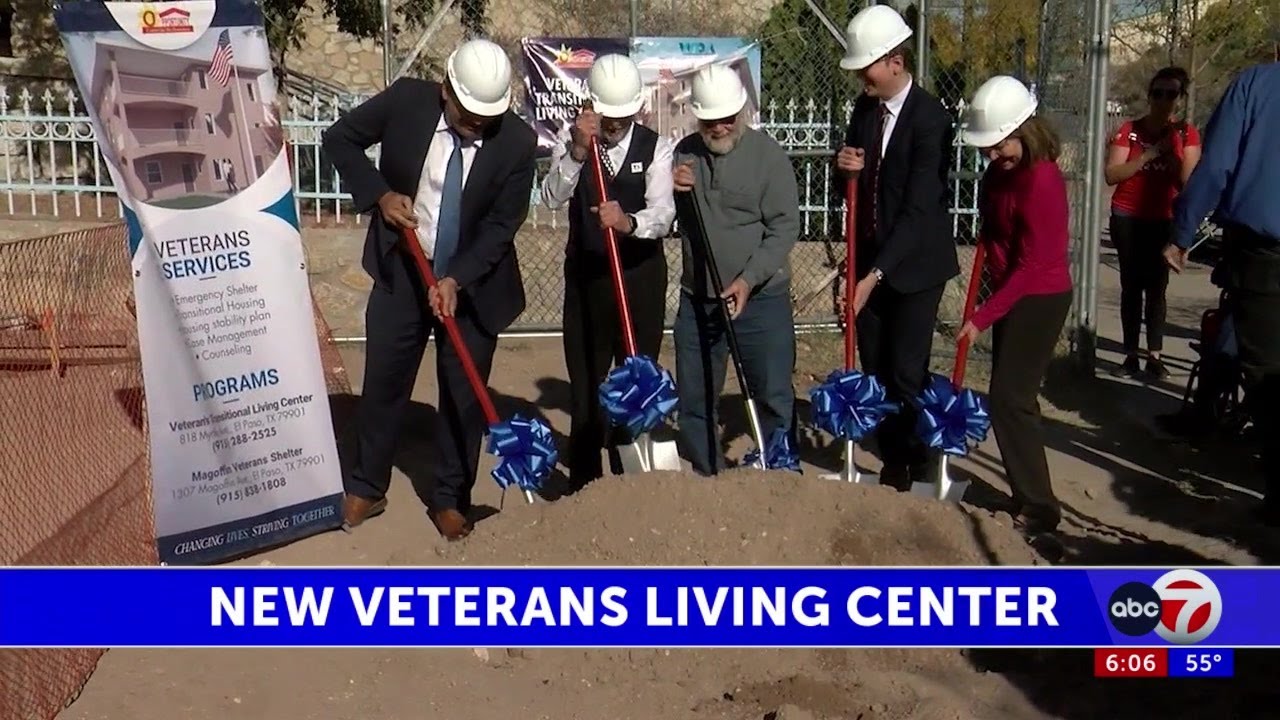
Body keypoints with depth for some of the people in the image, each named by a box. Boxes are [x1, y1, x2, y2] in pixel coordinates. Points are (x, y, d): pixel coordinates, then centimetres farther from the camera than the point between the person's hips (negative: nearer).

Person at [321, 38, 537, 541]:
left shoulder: (517, 142, -17)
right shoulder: (406, 100, -14)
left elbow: (502, 226, -14)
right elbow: (340, 138, -1)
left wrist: (455, 280, -23)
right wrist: (380, 194, -14)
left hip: (475, 281, -1)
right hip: (402, 271, 1)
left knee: (463, 393, 6)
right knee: (384, 382, 8)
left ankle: (450, 499, 22)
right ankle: (366, 488, 25)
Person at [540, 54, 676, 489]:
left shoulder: (656, 148, -7)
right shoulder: (571, 140, -3)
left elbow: (663, 215, -22)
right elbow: (552, 198, -20)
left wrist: (628, 222, -42)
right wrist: (577, 151, -34)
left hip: (641, 281, -1)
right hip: (584, 279, 1)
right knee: (585, 385, 7)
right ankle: (583, 487, 20)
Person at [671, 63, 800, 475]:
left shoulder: (768, 155, -7)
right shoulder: (684, 153, 6)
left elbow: (785, 226, -12)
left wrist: (749, 279, -22)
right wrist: (672, 191, -10)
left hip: (761, 297, -4)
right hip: (697, 297, 4)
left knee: (775, 397, -1)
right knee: (694, 399, 12)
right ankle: (705, 477, 27)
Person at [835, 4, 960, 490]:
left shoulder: (930, 118, -18)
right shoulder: (864, 107, 4)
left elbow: (918, 208, -24)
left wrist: (877, 273, -29)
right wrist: (848, 166, -9)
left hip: (914, 263, -6)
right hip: (869, 259, 7)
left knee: (907, 373, -3)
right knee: (875, 371, 9)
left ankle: (921, 469, 15)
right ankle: (893, 462, 22)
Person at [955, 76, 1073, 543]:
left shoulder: (1041, 180, -22)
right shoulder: (1002, 170, 3)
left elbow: (1032, 265, -21)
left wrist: (983, 316, -21)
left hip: (1038, 299, -9)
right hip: (1013, 293, 9)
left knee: (1010, 399, -8)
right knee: (1014, 397, 13)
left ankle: (1037, 509, 2)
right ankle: (1028, 496, 24)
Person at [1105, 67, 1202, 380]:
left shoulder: (1187, 134, -1)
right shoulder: (1130, 129, -2)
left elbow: (1187, 180, -11)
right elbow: (1112, 174, -13)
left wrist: (1176, 144, -19)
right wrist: (1149, 154, -20)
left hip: (1164, 220, 0)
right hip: (1127, 219, 0)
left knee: (1156, 288, 1)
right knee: (1131, 286, 3)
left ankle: (1154, 356, 3)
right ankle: (1131, 355, 6)